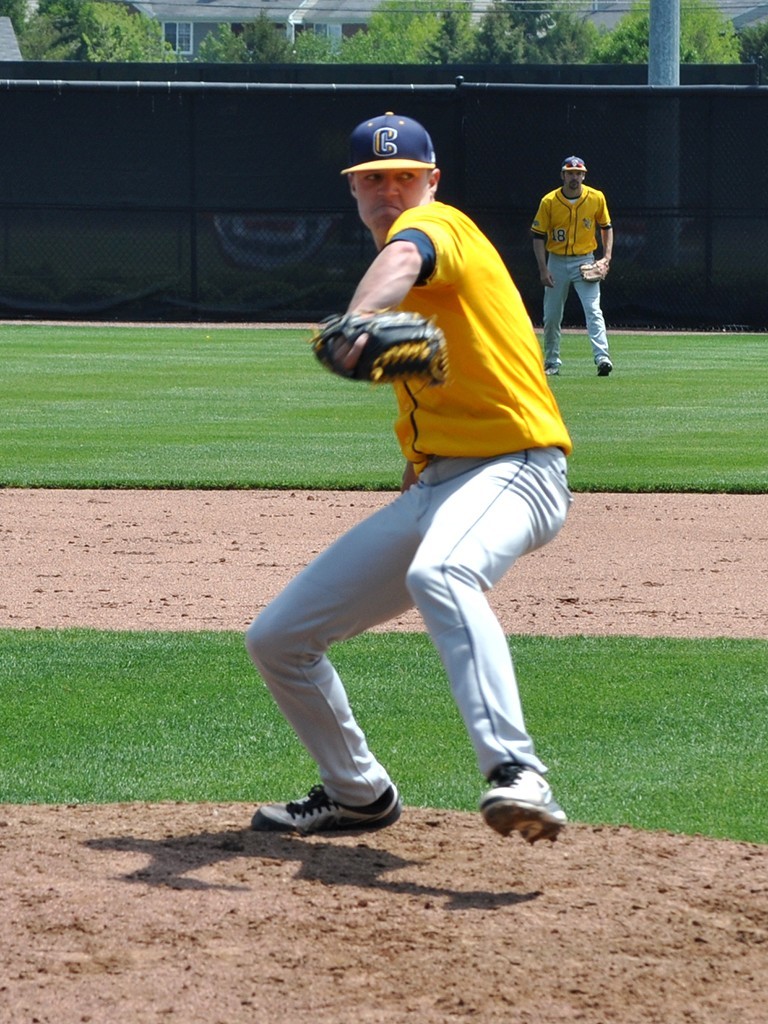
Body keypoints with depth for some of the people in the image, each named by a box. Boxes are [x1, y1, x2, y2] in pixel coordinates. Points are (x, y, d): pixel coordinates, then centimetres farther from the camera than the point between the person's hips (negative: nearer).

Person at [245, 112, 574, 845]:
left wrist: (361, 319, -53)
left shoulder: (437, 224, -6)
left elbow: (403, 259, -32)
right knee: (276, 639, 9)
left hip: (514, 468, -9)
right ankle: (357, 793, 27)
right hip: (429, 488, 9)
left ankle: (515, 773, -55)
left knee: (439, 574, -43)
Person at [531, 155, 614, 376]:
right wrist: (543, 269, -10)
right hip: (557, 262, 1)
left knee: (593, 310, -16)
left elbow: (606, 227, 11)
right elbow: (538, 236, -2)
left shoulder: (596, 198, -3)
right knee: (551, 316, 6)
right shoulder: (549, 201, -6)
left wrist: (607, 256, -2)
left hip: (585, 262, -1)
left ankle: (602, 358, -26)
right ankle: (551, 362, 20)